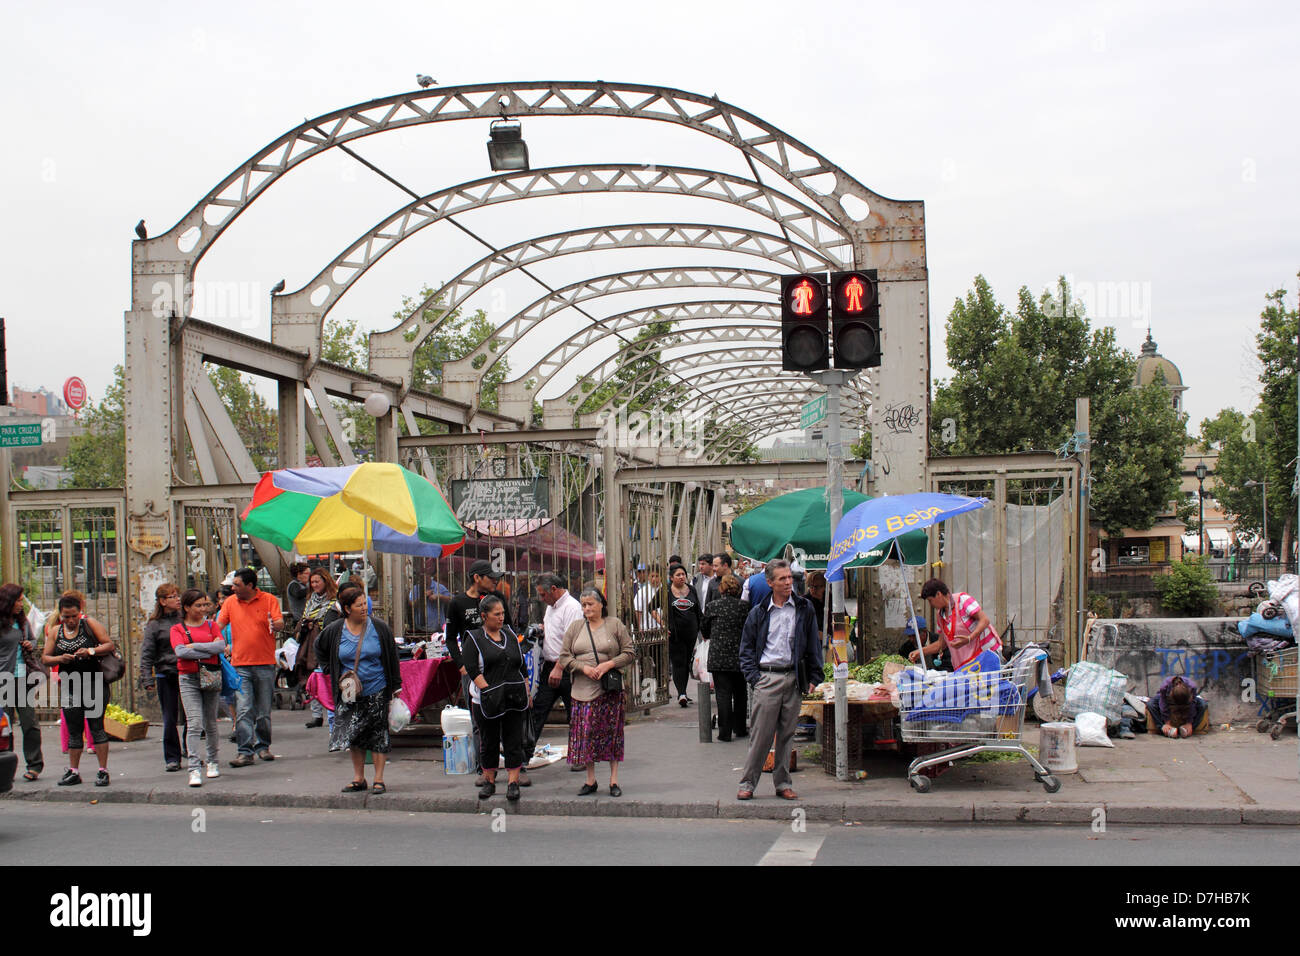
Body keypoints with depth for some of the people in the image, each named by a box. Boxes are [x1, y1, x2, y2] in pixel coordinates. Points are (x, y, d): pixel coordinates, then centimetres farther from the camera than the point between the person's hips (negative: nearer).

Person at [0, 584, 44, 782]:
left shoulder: (23, 621, 13)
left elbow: (33, 639, 27)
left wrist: (30, 645, 5)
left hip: (24, 678, 5)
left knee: (29, 721, 4)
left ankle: (34, 765, 11)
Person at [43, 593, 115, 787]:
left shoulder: (90, 624, -1)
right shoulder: (55, 631, 8)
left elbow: (110, 645, -3)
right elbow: (46, 658, 9)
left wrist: (91, 651, -18)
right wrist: (60, 659, -11)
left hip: (94, 683, -4)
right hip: (69, 687, 4)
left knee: (96, 726, -5)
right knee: (74, 730, 8)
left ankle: (103, 771, -3)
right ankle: (73, 772, 15)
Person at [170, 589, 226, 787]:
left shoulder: (211, 625, 11)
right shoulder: (177, 629, 4)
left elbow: (221, 645, -5)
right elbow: (180, 651, -13)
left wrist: (195, 646, -11)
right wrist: (209, 651, -12)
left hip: (212, 677, 3)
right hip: (188, 679, -3)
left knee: (210, 723, 11)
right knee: (194, 723, -13)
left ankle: (212, 762, 26)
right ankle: (195, 769, -17)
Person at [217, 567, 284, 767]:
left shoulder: (268, 600, 0)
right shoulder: (230, 602, 8)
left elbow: (281, 624, -8)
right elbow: (218, 626, 7)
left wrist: (274, 624, -30)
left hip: (265, 663, -1)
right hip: (240, 665, 1)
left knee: (264, 711, 8)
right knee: (243, 710, -8)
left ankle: (262, 746, 23)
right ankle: (245, 752, -9)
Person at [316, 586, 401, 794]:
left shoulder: (379, 628, -3)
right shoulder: (334, 630, -2)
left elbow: (392, 657, 3)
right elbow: (319, 648, 18)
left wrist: (396, 687, 2)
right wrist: (332, 672, 8)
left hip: (377, 691, -1)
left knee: (378, 735, 1)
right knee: (352, 735, 4)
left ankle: (379, 779, 10)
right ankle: (358, 778, 16)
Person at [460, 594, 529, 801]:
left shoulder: (510, 635, 13)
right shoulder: (473, 638, 0)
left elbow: (522, 666, 17)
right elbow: (471, 668, -9)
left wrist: (527, 694, 11)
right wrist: (488, 691, -18)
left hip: (514, 699, 3)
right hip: (486, 699, -3)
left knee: (514, 741, -1)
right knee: (488, 742, 6)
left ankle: (513, 782, 3)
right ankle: (489, 781, 19)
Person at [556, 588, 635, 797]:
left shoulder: (615, 625, 5)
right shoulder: (575, 627, 10)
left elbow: (629, 653, 2)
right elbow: (565, 656, 7)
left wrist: (608, 664, -11)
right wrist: (584, 668, -10)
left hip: (609, 688, -2)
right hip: (583, 689, 2)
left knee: (611, 732, -1)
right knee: (585, 733, -1)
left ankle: (614, 781, 6)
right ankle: (590, 781, 9)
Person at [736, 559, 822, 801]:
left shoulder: (804, 608, 7)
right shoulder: (759, 613, 5)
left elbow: (813, 645, 11)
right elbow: (746, 648, 9)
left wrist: (814, 678, 5)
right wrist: (753, 677, -2)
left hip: (794, 678, 2)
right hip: (767, 678, -2)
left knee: (787, 733, 7)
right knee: (761, 733, -4)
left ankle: (782, 783, 16)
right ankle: (747, 782, 4)